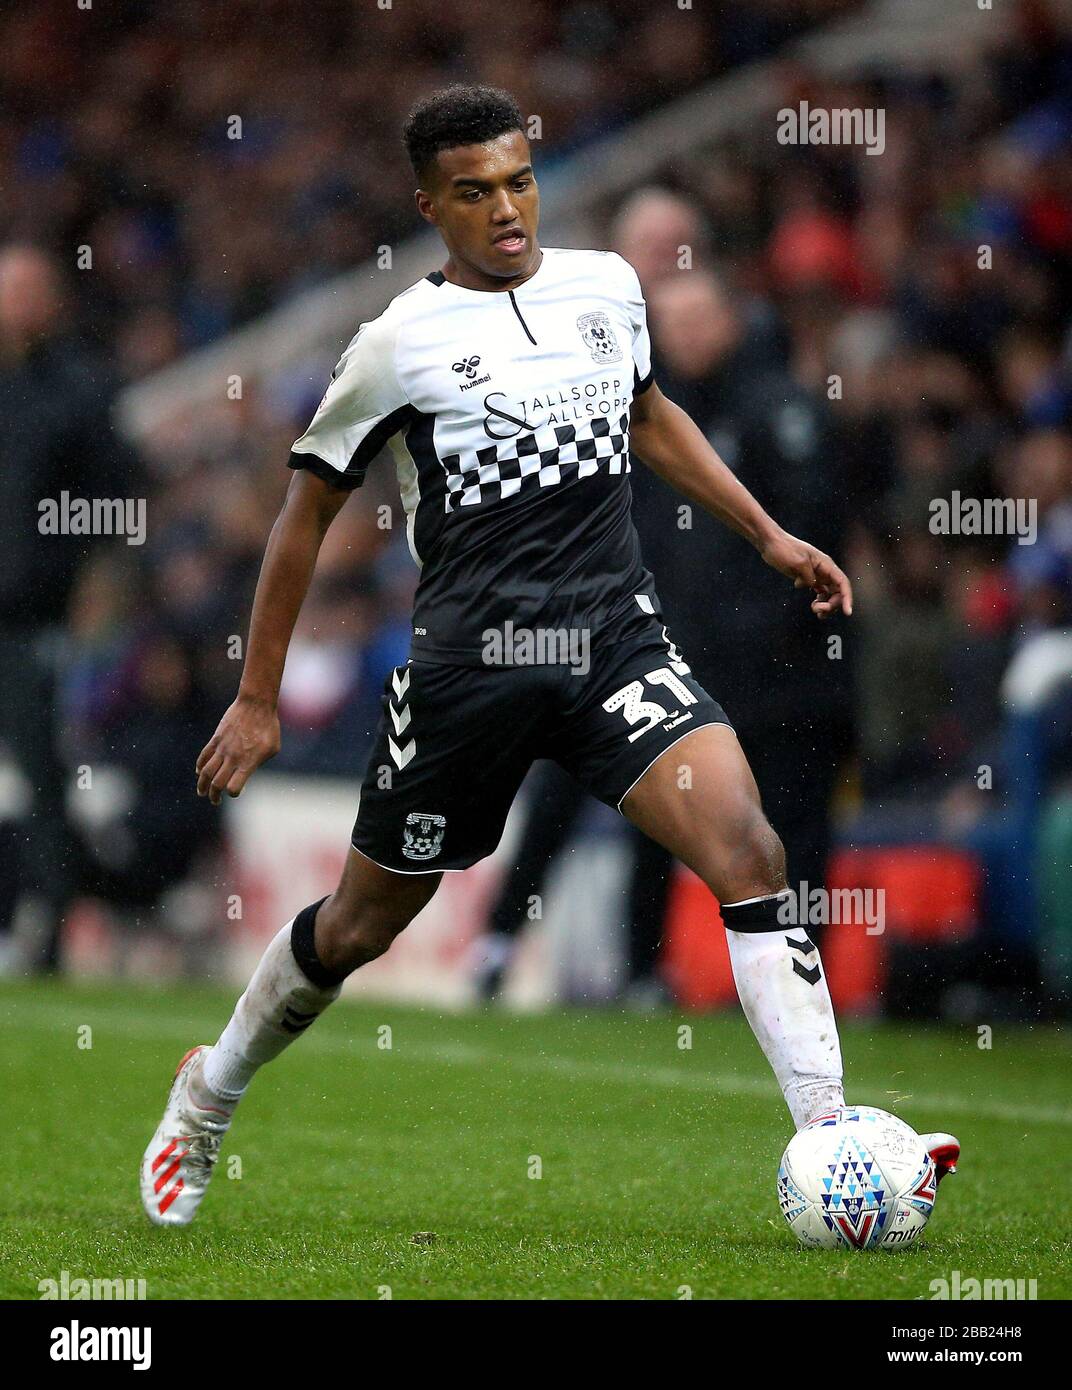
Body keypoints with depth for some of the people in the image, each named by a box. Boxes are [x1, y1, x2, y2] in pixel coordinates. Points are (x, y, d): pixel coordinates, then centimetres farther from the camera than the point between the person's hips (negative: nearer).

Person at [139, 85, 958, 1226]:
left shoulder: (606, 286, 7)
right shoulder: (402, 343, -5)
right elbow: (309, 508, 4)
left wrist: (769, 537, 23)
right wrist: (257, 700, 4)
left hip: (616, 641, 3)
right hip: (469, 659, -2)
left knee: (746, 851, -20)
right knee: (360, 925, 10)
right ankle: (206, 1100, 38)